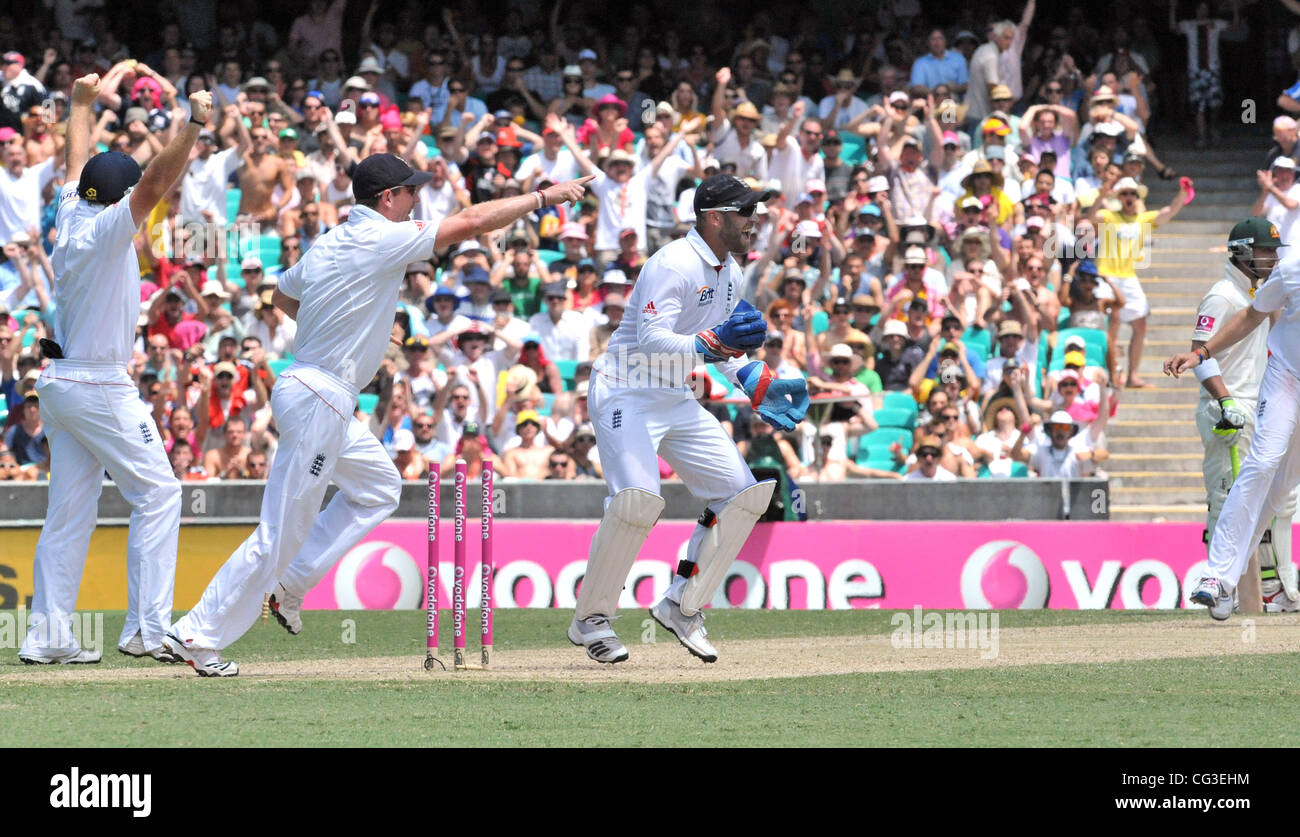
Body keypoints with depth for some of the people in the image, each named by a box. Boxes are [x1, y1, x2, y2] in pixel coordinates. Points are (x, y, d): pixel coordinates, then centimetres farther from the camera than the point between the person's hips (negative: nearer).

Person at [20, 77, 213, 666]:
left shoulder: (71, 216, 7)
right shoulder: (106, 230, -15)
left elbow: (78, 165, 24)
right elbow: (155, 185, -29)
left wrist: (81, 104, 39)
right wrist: (193, 125, -36)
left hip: (60, 384, 9)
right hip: (100, 390, -9)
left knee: (70, 509, 9)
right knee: (157, 492, -4)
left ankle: (48, 635, 7)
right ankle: (146, 629, -11)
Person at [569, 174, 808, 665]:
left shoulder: (729, 275, 9)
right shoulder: (675, 264, -20)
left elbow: (726, 350, 22)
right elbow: (652, 339, -29)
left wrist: (762, 390, 11)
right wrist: (713, 344, -41)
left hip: (676, 400, 9)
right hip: (627, 393, -9)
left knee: (743, 492, 1)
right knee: (638, 497, -27)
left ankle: (682, 607, 8)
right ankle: (590, 620, -12)